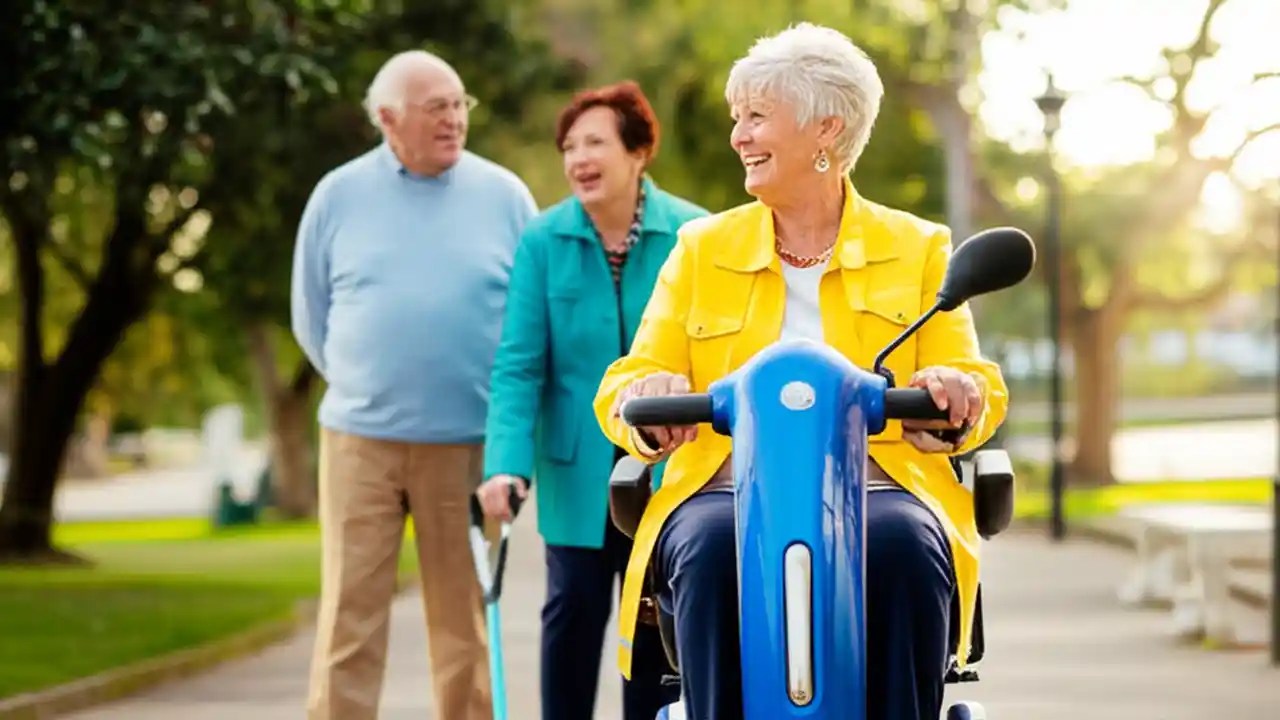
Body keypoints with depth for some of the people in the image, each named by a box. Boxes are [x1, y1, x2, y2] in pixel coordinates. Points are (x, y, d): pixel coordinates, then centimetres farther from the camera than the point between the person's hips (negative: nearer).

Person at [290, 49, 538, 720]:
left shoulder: (503, 195, 2)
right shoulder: (338, 195, 4)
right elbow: (311, 318, 12)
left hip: (468, 442, 0)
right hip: (360, 439, 0)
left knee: (464, 620, 6)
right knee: (349, 616, -1)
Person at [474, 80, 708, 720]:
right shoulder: (542, 241, -6)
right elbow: (519, 363, -9)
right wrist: (507, 462, -20)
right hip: (577, 469, 0)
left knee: (658, 618, 10)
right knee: (574, 610, 5)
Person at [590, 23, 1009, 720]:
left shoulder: (918, 249, 15)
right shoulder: (702, 248, 19)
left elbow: (979, 389, 5)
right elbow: (628, 381, 10)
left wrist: (956, 392, -21)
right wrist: (644, 402, -16)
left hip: (876, 487, -1)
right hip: (728, 489, 1)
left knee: (902, 546, -35)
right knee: (712, 549, -34)